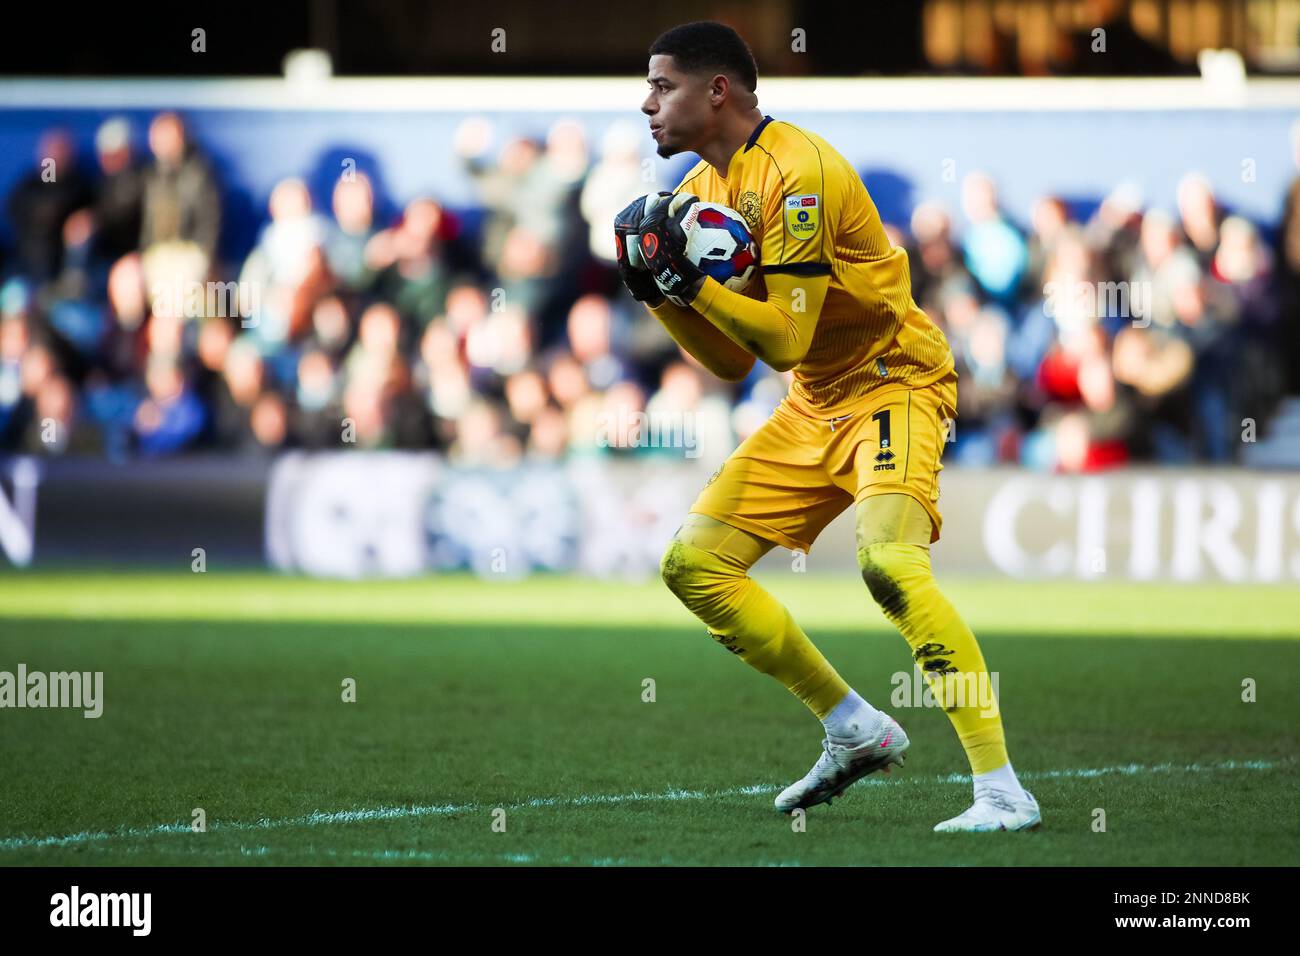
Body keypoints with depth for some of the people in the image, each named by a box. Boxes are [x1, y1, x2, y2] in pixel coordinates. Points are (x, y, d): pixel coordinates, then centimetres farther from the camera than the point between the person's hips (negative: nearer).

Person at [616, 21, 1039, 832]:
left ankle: (1002, 789, -30)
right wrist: (659, 290, -4)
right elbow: (733, 362, 9)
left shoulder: (797, 172, -19)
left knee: (889, 560, -31)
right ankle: (856, 732, 13)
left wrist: (690, 277, -25)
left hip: (893, 384, -10)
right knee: (695, 563, 4)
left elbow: (784, 340, -23)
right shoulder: (704, 189, 9)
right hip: (815, 407, 10)